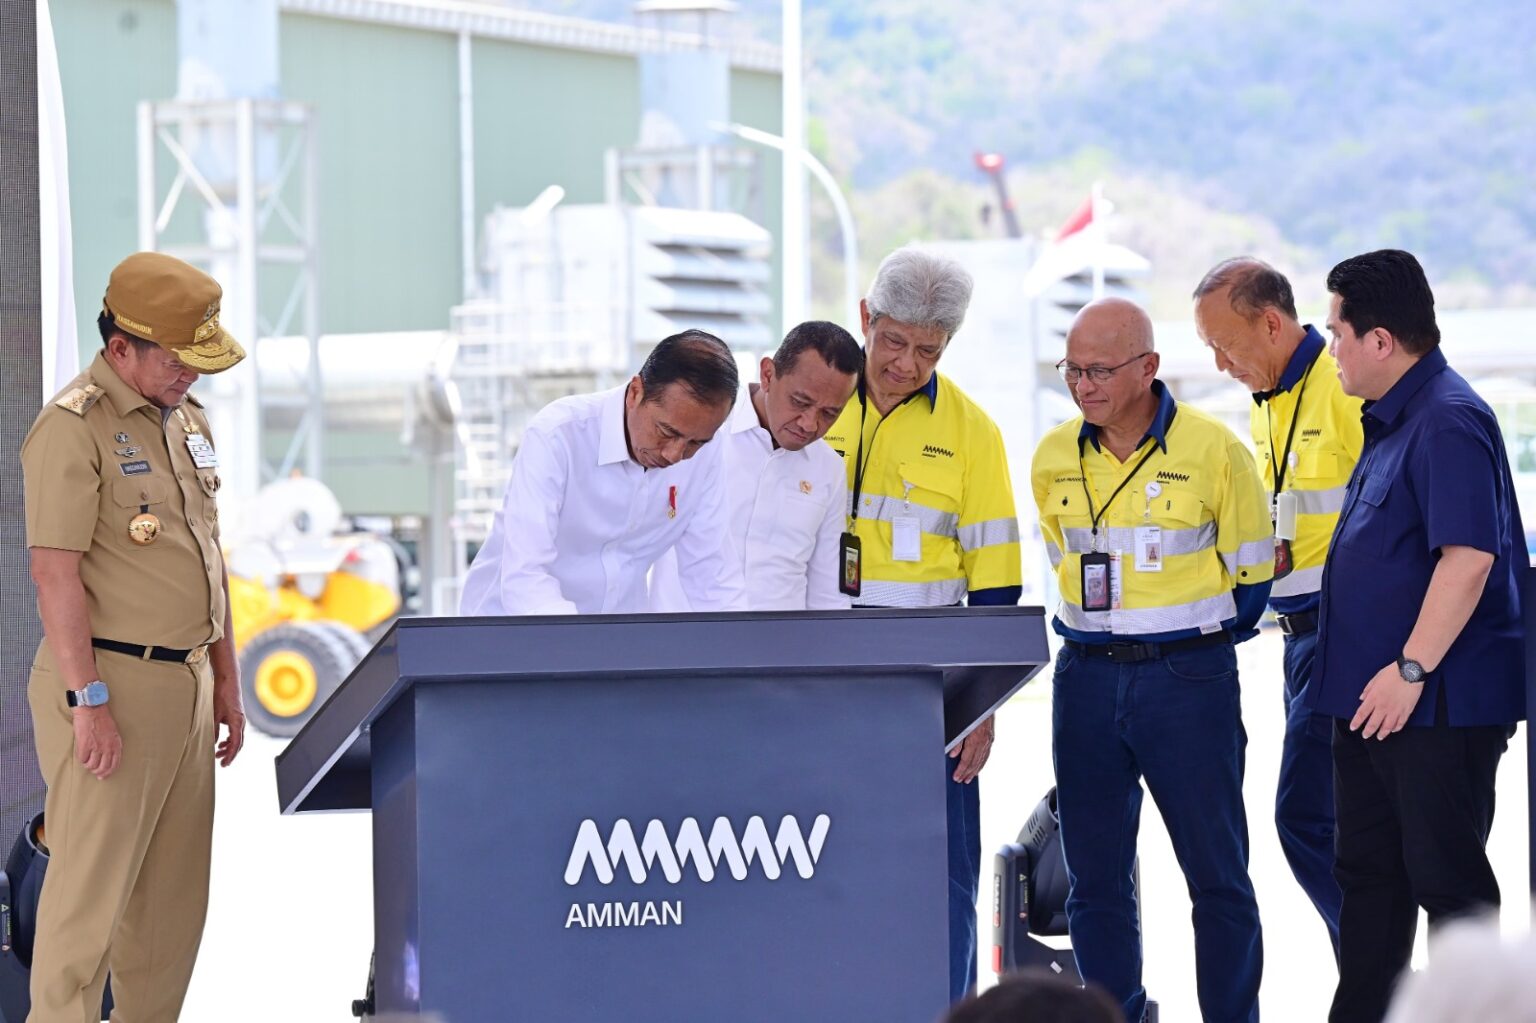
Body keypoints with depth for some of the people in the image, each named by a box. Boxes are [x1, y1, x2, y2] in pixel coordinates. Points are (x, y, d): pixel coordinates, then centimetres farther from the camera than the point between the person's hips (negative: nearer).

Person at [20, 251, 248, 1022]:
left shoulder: (185, 419, 14)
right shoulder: (72, 429, -13)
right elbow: (56, 575, -18)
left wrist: (225, 681, 19)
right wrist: (88, 702, -21)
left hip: (186, 683, 8)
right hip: (110, 682, -8)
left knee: (173, 897, 12)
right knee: (91, 889, -6)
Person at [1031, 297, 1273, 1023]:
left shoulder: (1214, 450, -7)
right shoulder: (1053, 458, 6)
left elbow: (1250, 575, 2)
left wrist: (1197, 649, 6)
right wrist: (1098, 639, 13)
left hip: (1188, 682, -4)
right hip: (1086, 682, 4)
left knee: (1216, 874, -1)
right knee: (1094, 876, 6)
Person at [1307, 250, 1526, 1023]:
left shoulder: (1448, 422, -18)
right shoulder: (1391, 421, 14)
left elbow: (1469, 554, -27)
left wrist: (1411, 669, -25)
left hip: (1437, 702, -10)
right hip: (1370, 698, 10)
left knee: (1446, 875, -3)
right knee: (1368, 871, 16)